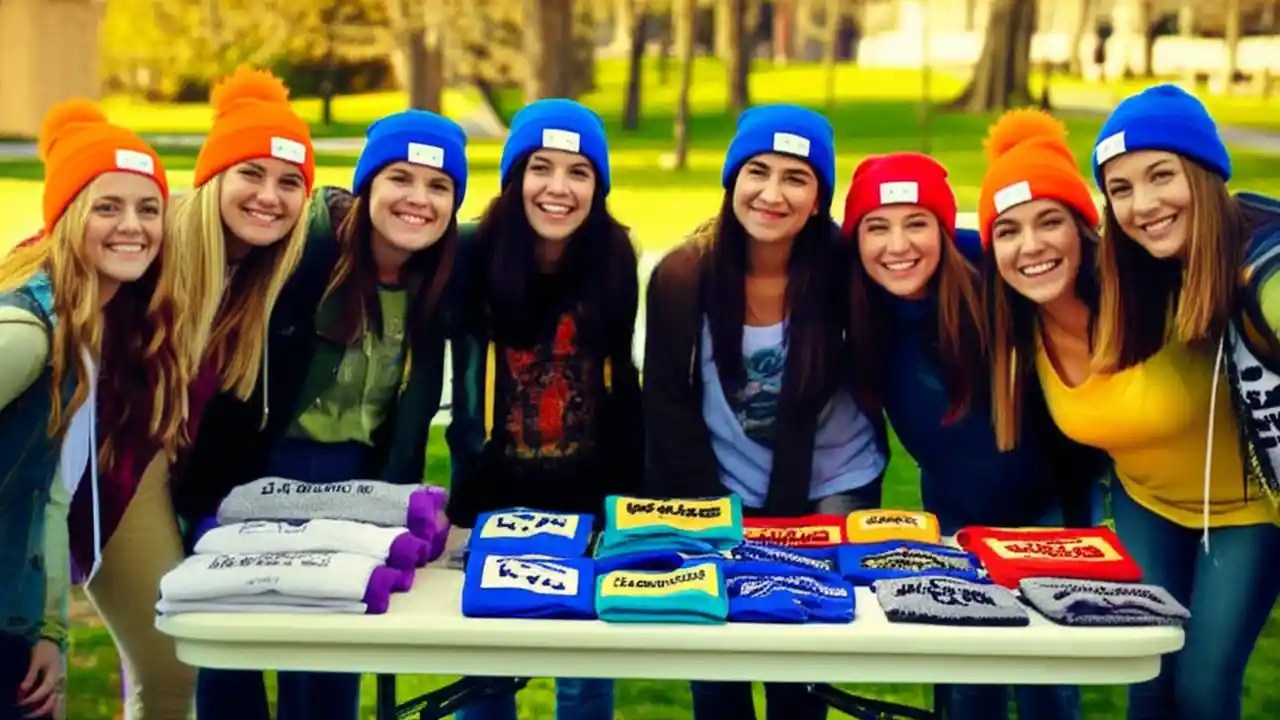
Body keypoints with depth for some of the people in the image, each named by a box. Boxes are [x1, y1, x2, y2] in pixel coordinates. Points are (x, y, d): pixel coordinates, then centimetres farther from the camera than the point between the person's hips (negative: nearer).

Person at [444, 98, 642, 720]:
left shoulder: (615, 257, -6)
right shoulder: (476, 253, -10)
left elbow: (620, 378, 2)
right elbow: (464, 379, -5)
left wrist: (629, 492, 0)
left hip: (588, 493, 1)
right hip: (494, 490, -1)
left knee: (586, 668, 10)